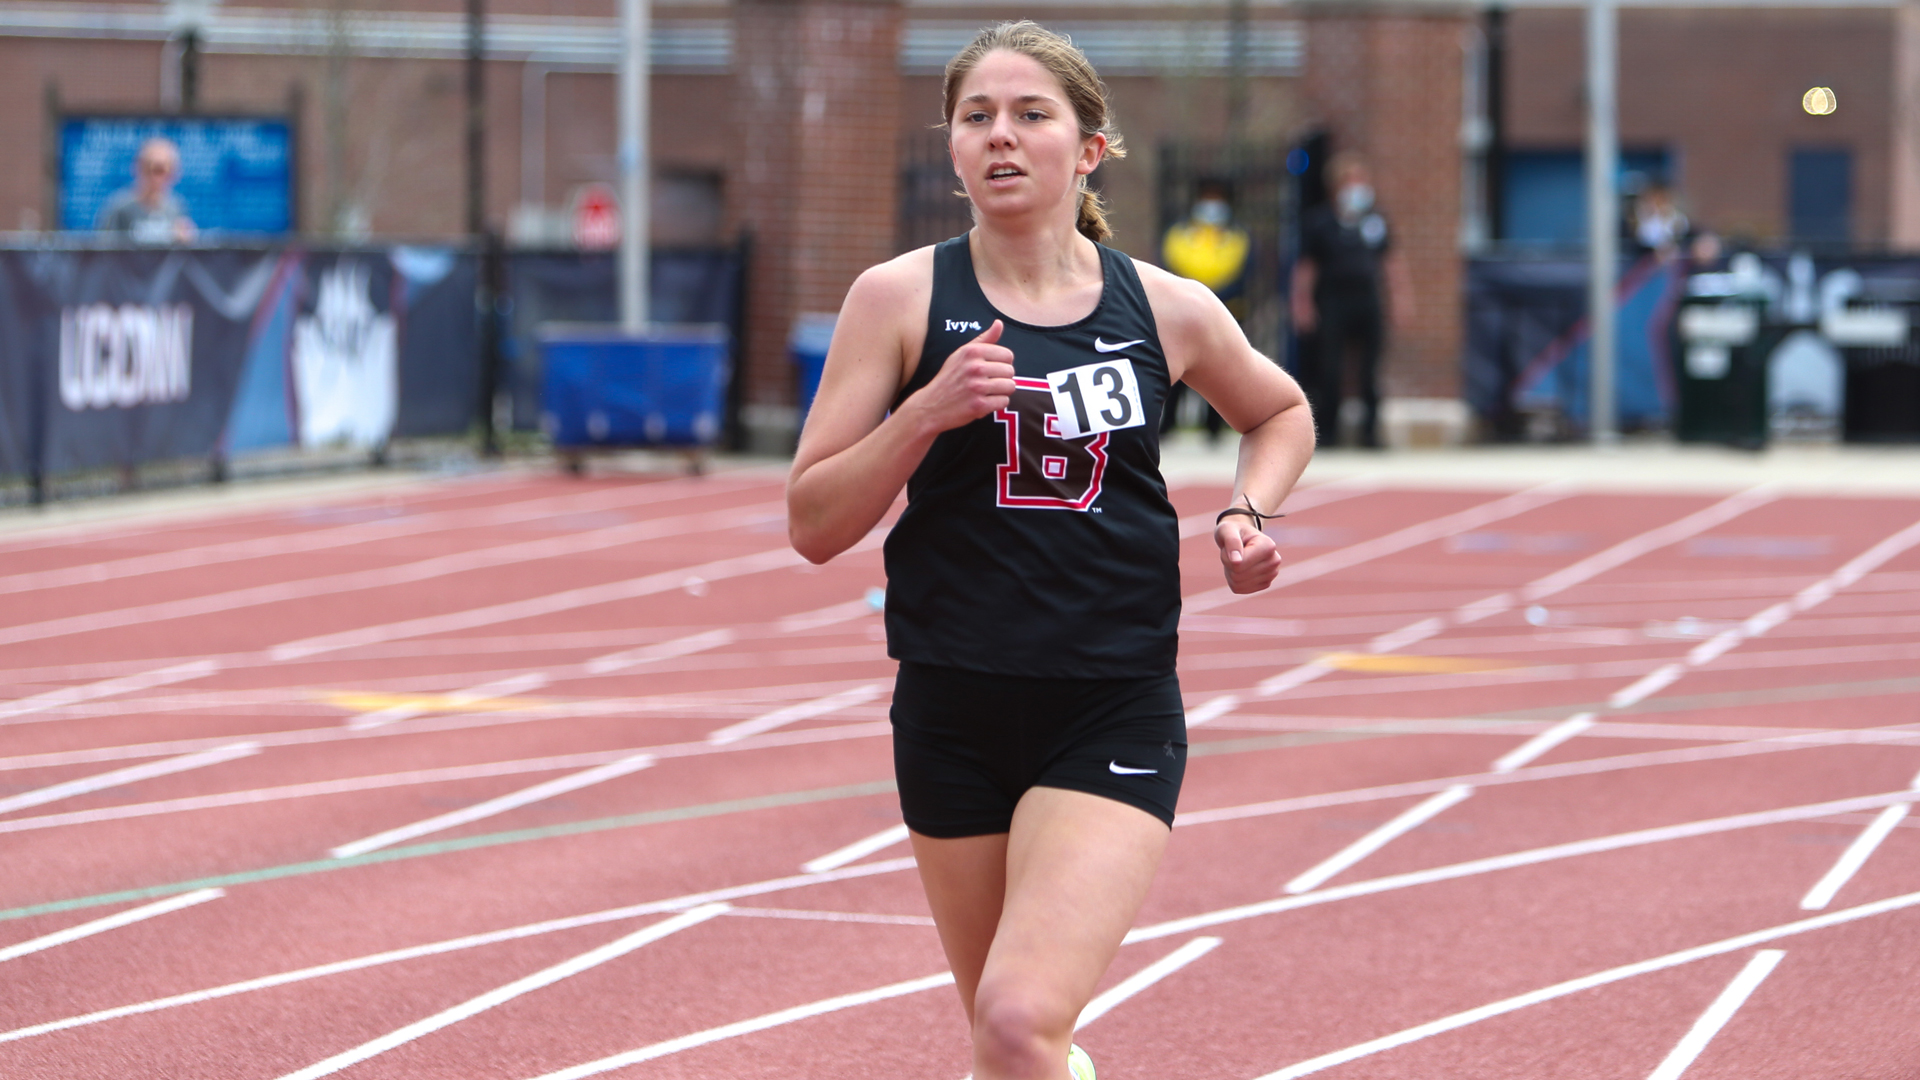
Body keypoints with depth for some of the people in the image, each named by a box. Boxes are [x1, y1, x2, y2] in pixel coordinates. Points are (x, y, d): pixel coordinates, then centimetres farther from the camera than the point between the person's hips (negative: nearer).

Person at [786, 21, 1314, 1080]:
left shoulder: (1166, 309, 1)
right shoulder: (899, 298, -2)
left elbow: (1281, 411, 23)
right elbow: (813, 524, -4)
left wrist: (1245, 515, 4)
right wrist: (928, 409, -18)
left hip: (1115, 713, -1)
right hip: (954, 710, 2)